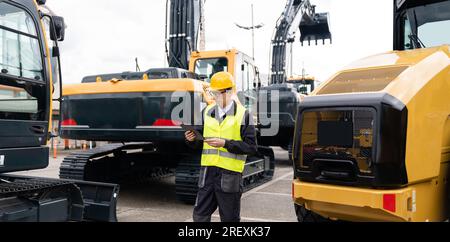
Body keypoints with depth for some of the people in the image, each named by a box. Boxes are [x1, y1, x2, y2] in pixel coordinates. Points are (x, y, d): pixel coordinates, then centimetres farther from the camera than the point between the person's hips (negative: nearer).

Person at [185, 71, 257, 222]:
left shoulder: (243, 115, -4)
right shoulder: (207, 112, 9)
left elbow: (251, 147, -10)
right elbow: (200, 143, 16)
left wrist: (225, 143, -18)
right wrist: (192, 140, -7)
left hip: (230, 174, -4)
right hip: (207, 171, 4)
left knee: (230, 218, 10)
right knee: (200, 215, 10)